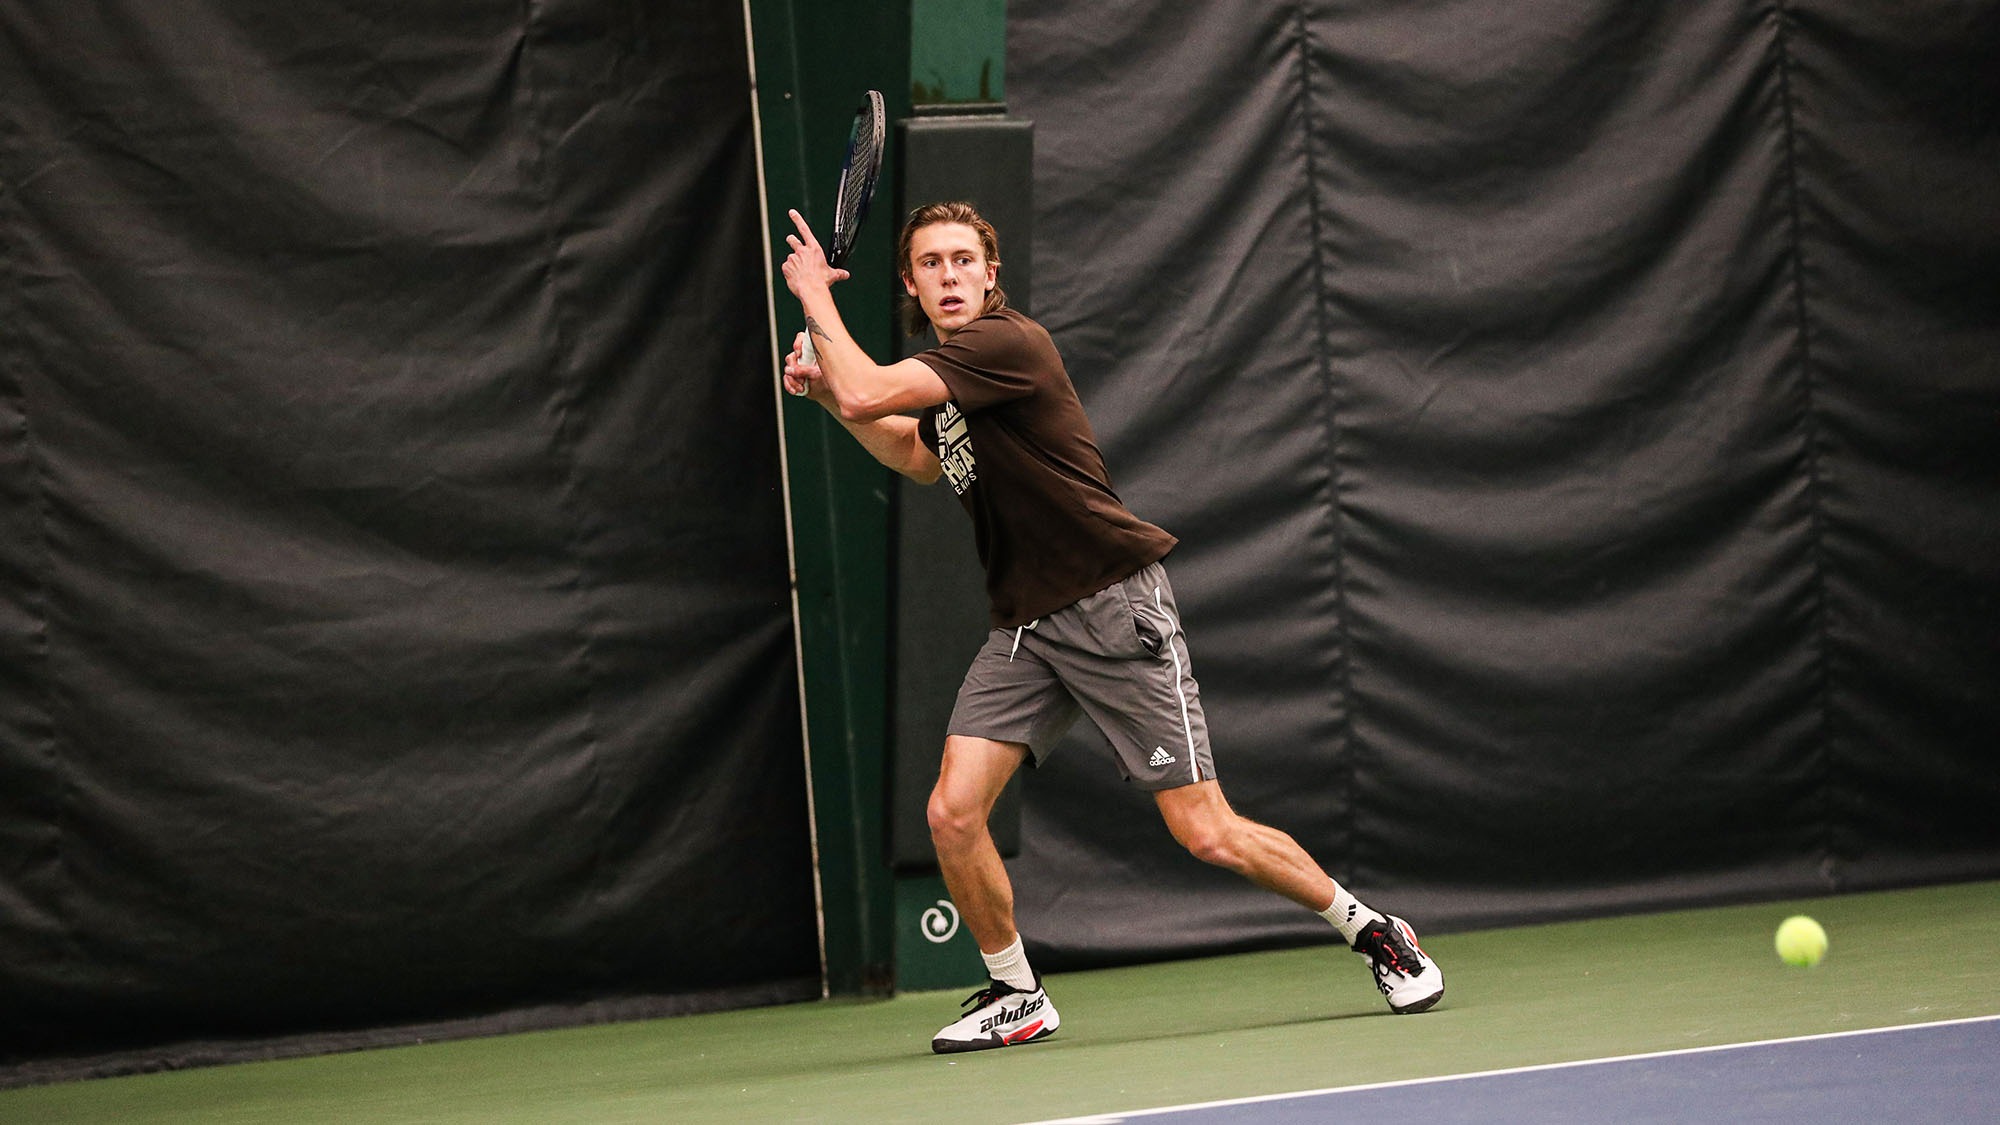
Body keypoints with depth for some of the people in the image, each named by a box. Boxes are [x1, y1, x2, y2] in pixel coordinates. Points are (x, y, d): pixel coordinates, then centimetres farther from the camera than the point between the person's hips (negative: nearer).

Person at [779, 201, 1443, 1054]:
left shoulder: (1005, 343, -16)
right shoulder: (943, 369, 12)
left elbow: (867, 392, -25)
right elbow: (921, 458, 34)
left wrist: (816, 297, -9)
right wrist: (831, 396, 21)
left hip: (1114, 609, -8)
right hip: (1023, 628, 8)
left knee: (1207, 835, -7)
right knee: (952, 813, -8)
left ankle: (1370, 929, 14)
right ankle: (1017, 997, 11)